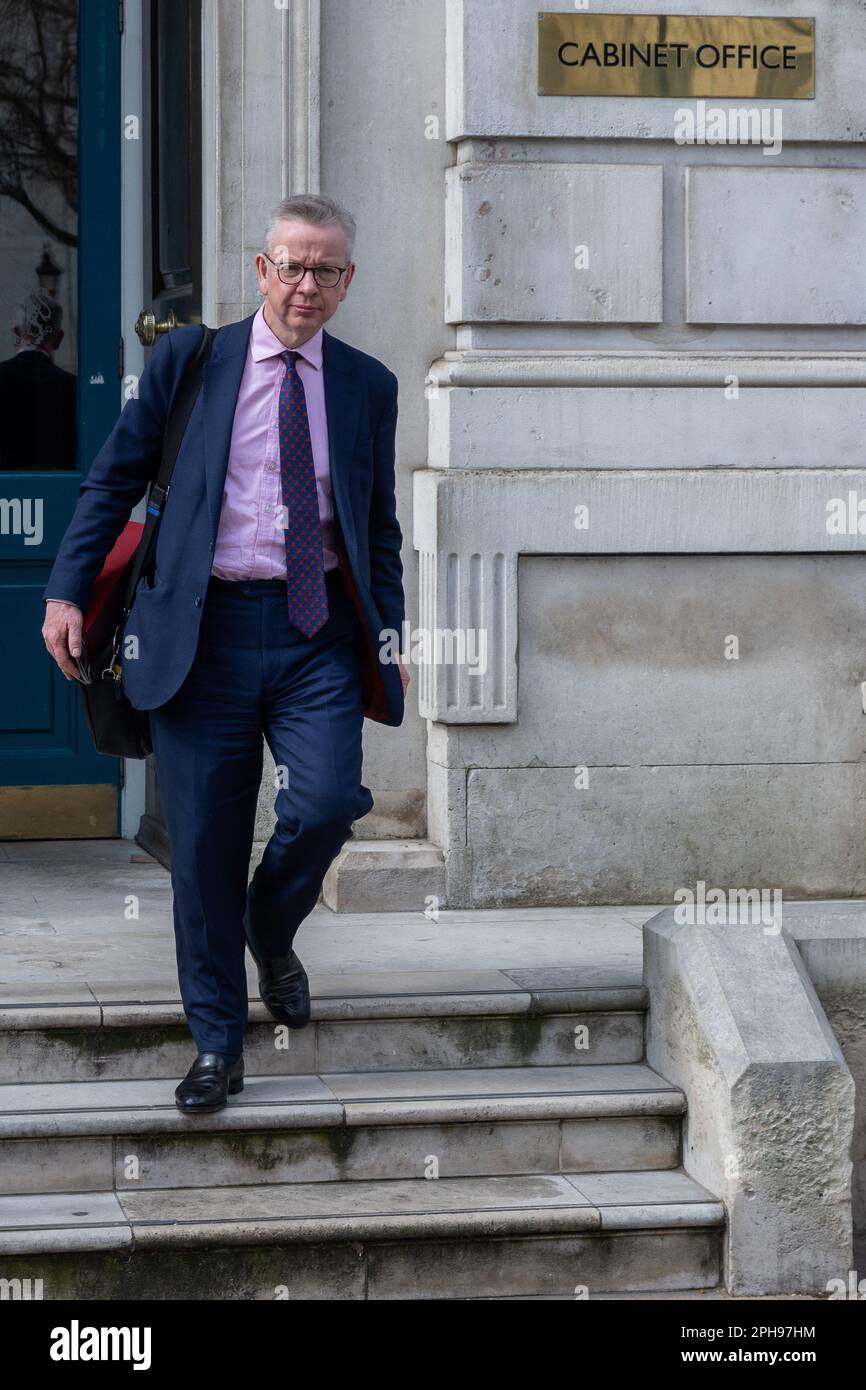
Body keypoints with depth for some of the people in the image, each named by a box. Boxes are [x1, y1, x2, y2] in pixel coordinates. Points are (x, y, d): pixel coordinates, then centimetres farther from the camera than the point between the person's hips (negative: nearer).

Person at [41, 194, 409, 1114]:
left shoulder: (367, 385, 10)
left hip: (320, 632, 1)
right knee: (204, 845, 1)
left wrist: (388, 639, 8)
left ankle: (271, 932, 17)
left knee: (327, 802, -17)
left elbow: (379, 525, 16)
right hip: (206, 628, -1)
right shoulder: (190, 360, 4)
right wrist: (67, 591, -1)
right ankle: (217, 1046, 15)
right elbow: (115, 479, 7)